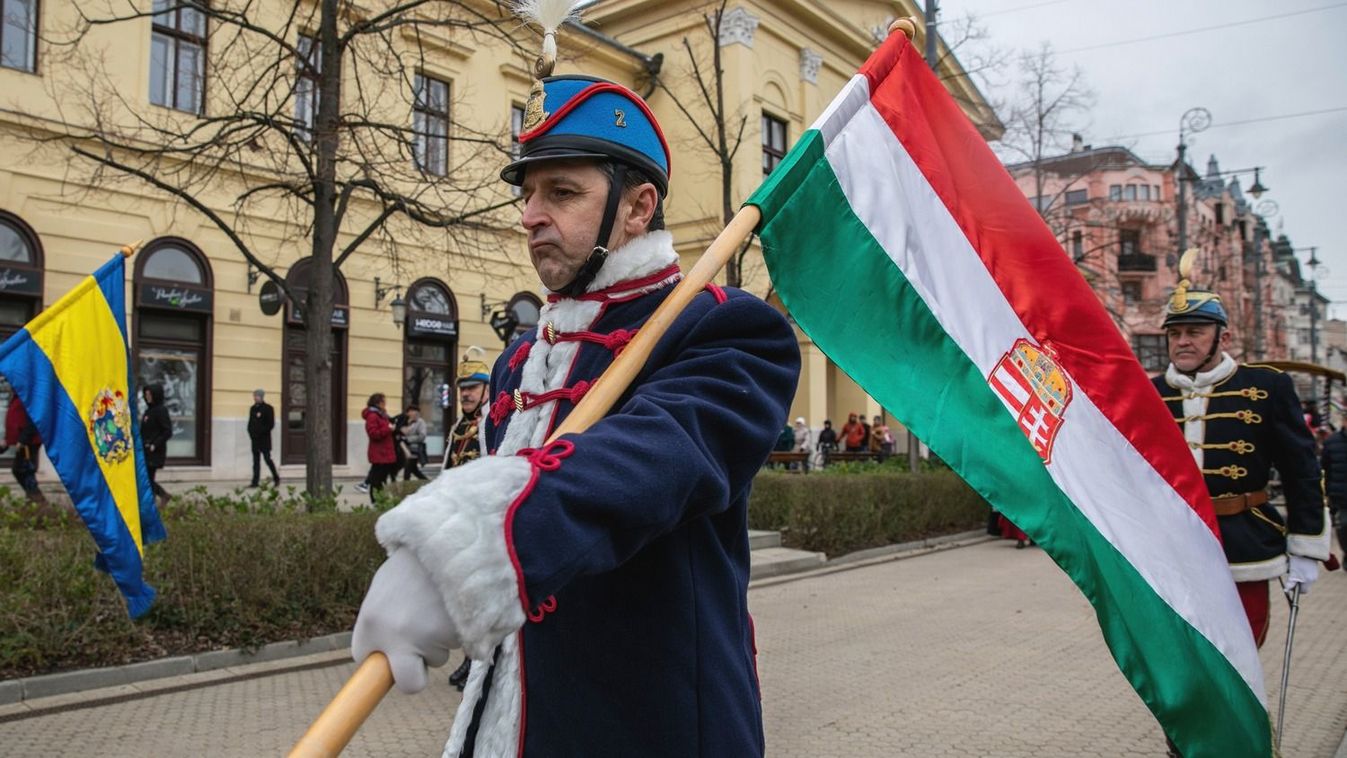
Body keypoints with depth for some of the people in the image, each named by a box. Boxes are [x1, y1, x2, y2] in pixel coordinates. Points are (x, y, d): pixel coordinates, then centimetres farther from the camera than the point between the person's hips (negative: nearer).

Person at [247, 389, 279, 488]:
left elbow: (271, 424, -8)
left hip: (264, 439, -5)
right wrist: (251, 433, 2)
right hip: (255, 439, 6)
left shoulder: (268, 408, -4)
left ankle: (276, 478, 11)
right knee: (256, 461, 4)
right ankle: (255, 482, 3)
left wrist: (261, 432, -14)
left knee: (267, 459, -5)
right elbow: (250, 422, 18)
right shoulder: (253, 408, 14)